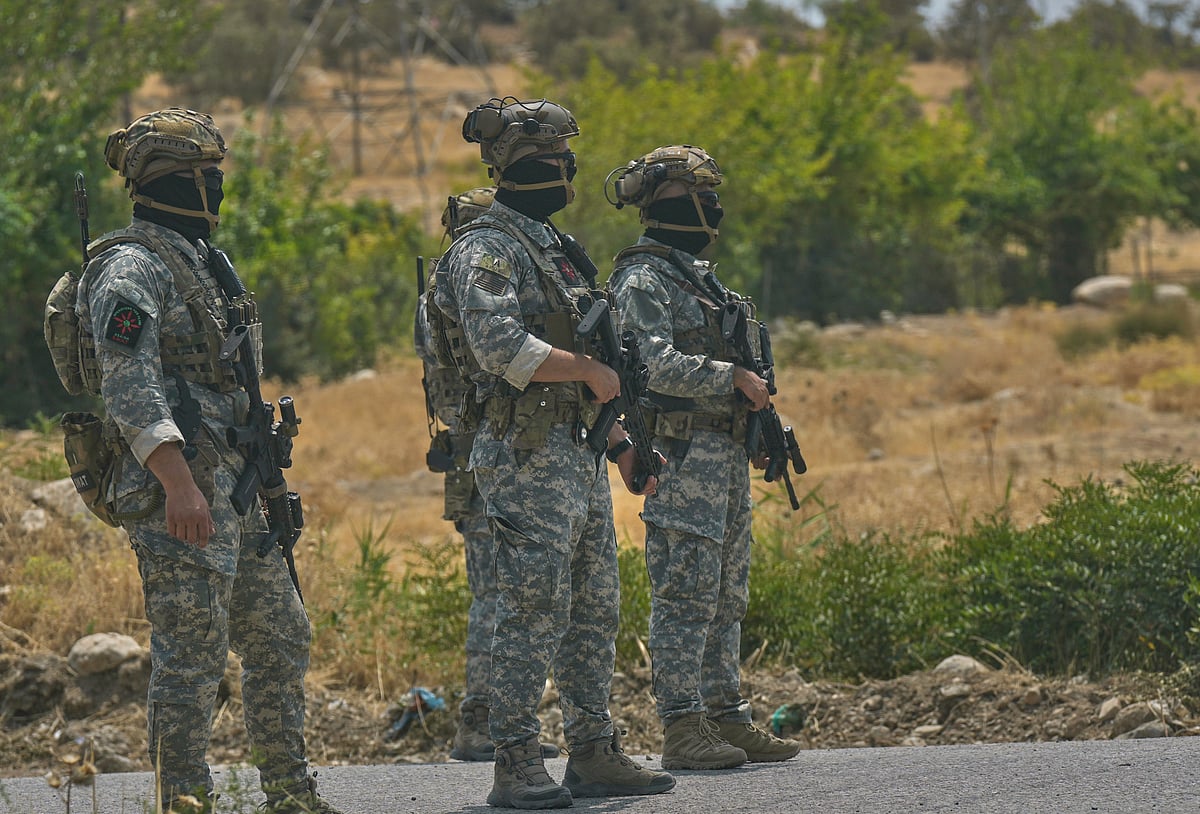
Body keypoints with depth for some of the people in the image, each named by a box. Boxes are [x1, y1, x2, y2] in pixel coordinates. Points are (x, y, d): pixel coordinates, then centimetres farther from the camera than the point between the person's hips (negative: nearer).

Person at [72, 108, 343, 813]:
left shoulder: (195, 259, 20)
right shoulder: (132, 268, -11)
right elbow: (130, 385, -22)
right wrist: (178, 483, -29)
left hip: (234, 491, 10)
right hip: (180, 496, -10)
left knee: (283, 638, 12)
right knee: (193, 656, -7)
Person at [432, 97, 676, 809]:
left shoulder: (548, 244, 20)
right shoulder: (486, 250, -11)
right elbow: (502, 347, -26)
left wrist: (622, 442, 21)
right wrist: (592, 370, -18)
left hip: (578, 451, 10)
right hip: (528, 456, -10)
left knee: (594, 610, 11)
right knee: (534, 612, -10)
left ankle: (595, 755, 17)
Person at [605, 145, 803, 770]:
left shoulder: (695, 273, 20)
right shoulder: (642, 282, -10)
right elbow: (655, 364, -24)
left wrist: (760, 408, 20)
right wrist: (732, 377, -21)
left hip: (725, 454, 10)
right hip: (682, 454, -10)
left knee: (726, 595, 11)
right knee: (685, 595, -9)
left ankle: (727, 718, 16)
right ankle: (682, 730, -9)